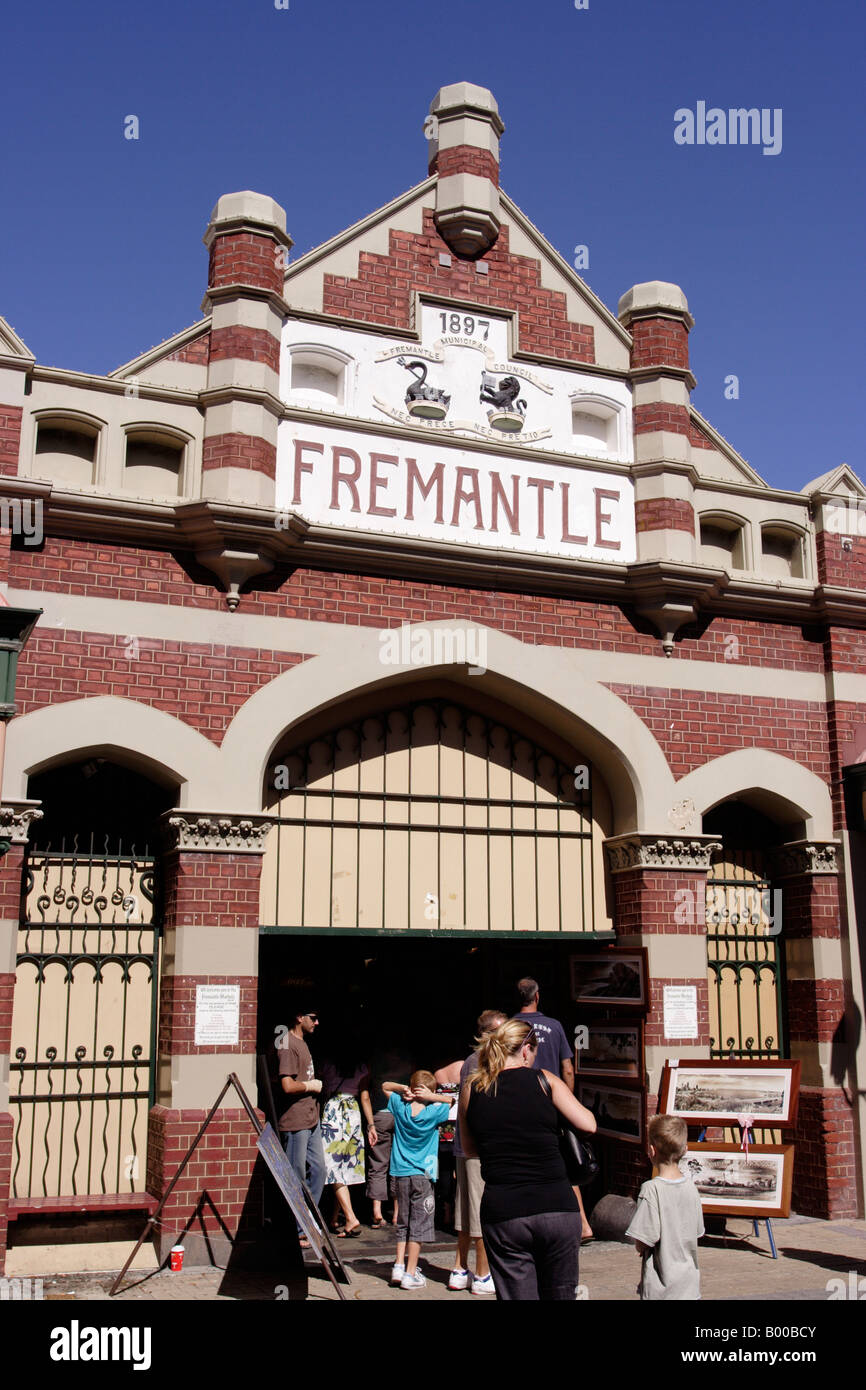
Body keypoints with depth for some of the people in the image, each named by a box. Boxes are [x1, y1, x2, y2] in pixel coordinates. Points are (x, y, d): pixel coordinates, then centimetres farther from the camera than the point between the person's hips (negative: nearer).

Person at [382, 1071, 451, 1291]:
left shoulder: (400, 1107, -1)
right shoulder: (434, 1112, -11)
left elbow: (385, 1086, 14)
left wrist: (403, 1089, -3)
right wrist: (433, 1097, -10)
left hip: (400, 1174, 4)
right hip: (422, 1175, -4)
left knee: (403, 1222, 16)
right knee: (419, 1224, 1)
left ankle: (399, 1265, 15)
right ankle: (410, 1273, 1)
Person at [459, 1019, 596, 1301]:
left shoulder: (471, 1089, 6)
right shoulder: (543, 1080, 1)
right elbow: (588, 1125, 1)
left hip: (502, 1213, 1)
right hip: (558, 1208, -1)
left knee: (516, 1296, 8)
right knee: (560, 1295, 15)